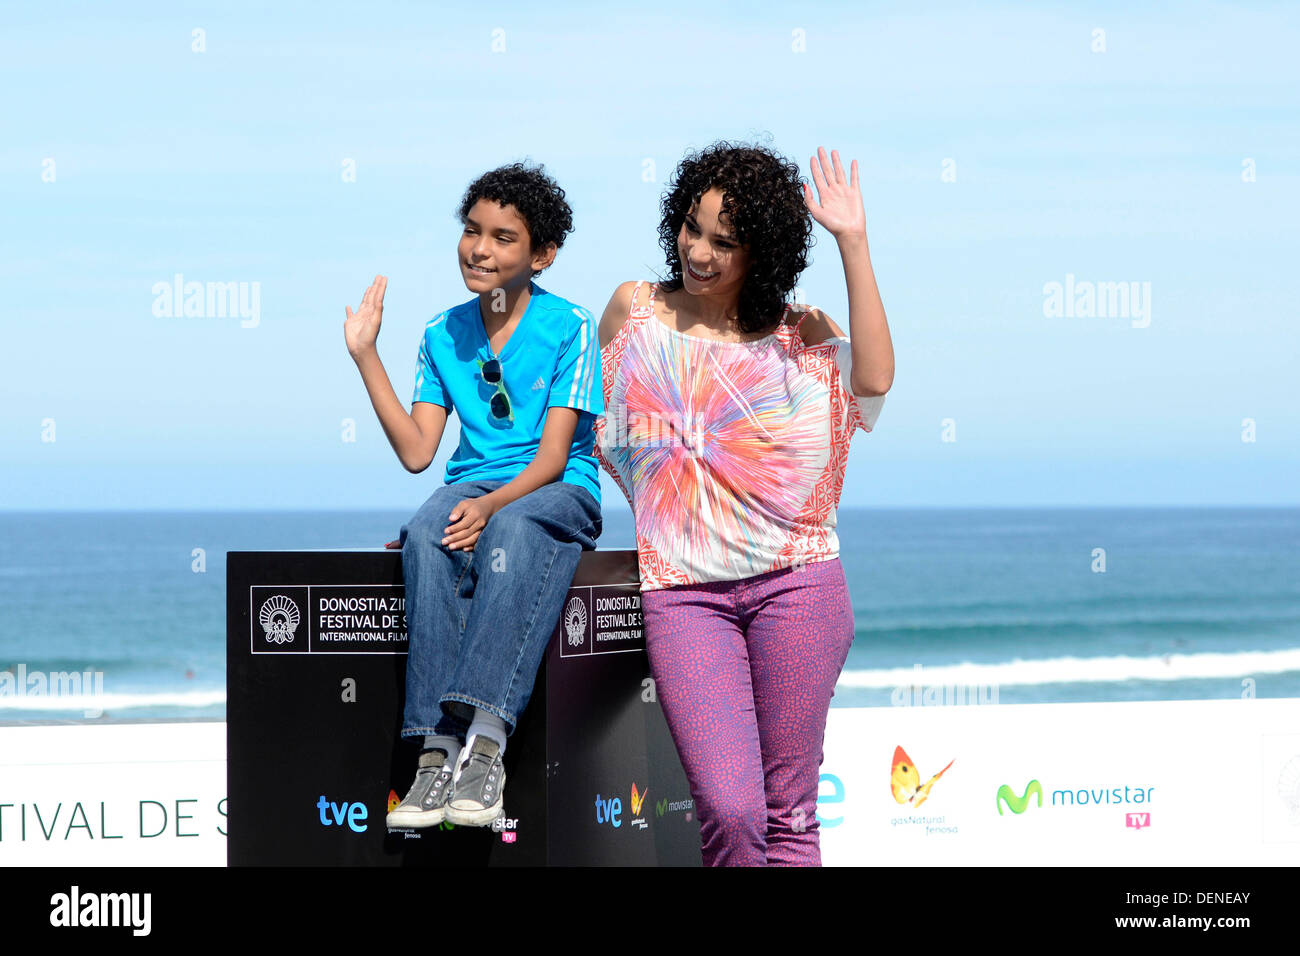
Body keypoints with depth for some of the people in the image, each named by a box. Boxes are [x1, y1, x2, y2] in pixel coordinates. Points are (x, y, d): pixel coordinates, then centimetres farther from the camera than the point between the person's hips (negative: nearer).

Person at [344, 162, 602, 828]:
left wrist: (491, 504, -27)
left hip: (557, 493, -3)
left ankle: (484, 745, -51)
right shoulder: (443, 335, 10)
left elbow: (552, 456, -9)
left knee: (513, 530, -39)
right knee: (426, 535, -33)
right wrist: (365, 356, 2)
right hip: (474, 487, 4)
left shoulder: (570, 329, -3)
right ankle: (438, 750, -42)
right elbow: (416, 452, 6)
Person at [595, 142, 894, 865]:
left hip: (795, 584, 0)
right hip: (682, 591, 0)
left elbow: (875, 377, -12)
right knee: (729, 812, -13)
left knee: (788, 812, 1)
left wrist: (854, 242, -11)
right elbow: (603, 431, 22)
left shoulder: (800, 332, 8)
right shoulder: (635, 309, 12)